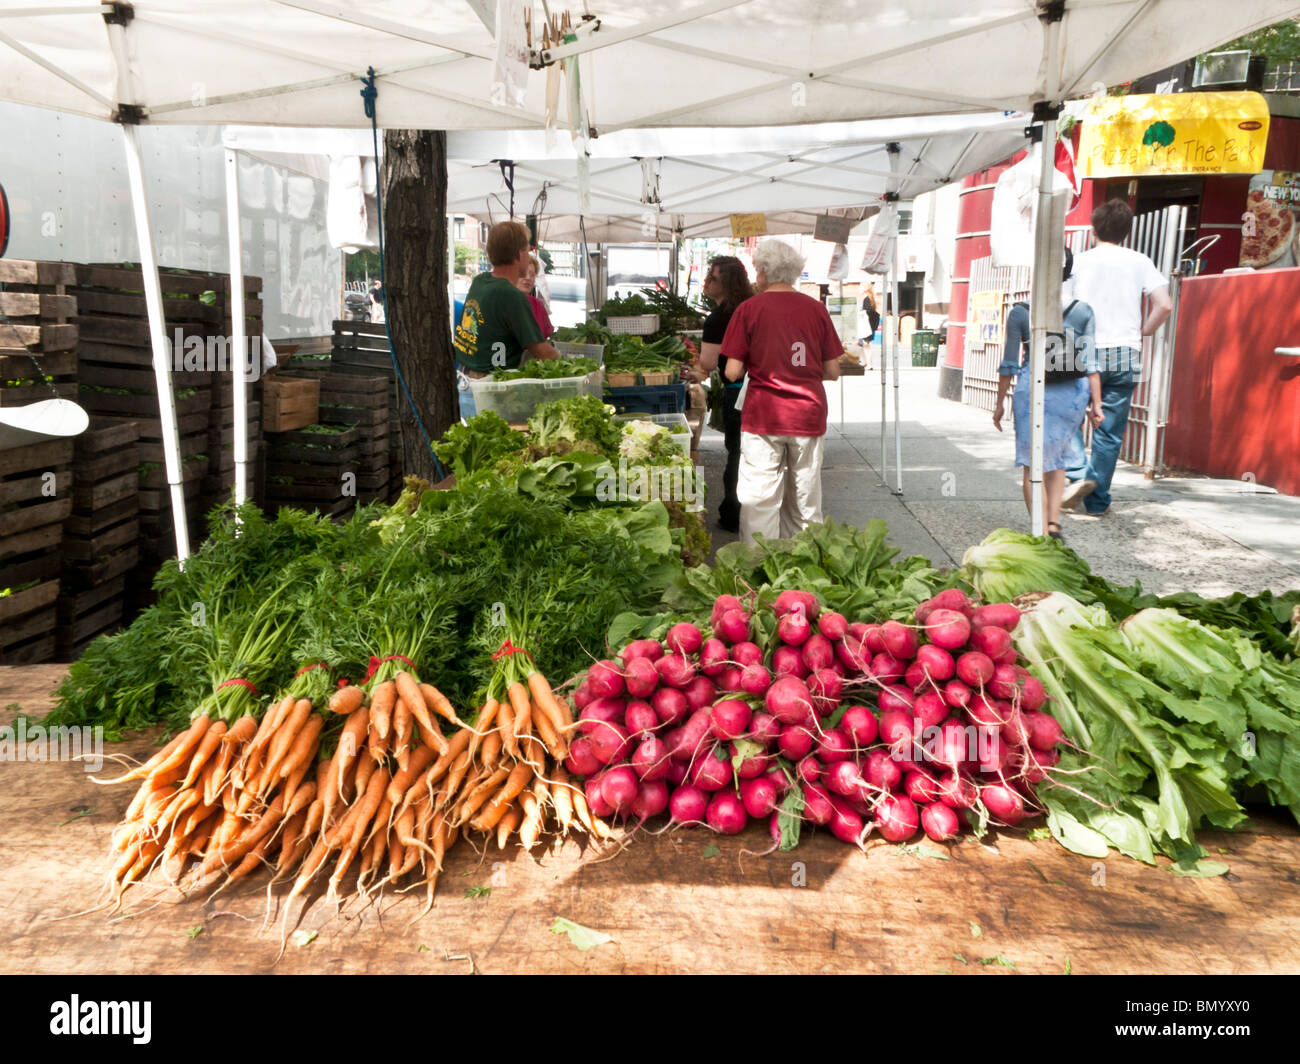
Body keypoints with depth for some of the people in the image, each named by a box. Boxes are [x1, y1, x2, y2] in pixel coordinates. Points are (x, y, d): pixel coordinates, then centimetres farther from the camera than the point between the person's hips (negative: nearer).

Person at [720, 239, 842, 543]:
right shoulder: (816, 309, 3)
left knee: (759, 501, 3)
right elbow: (832, 371, 5)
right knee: (805, 504, 12)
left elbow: (732, 372, -6)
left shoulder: (749, 309, -4)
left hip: (763, 416, -3)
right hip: (809, 416, 3)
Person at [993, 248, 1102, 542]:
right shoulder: (1083, 311, 0)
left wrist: (1000, 402, 7)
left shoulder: (1019, 313, -5)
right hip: (1072, 393, 2)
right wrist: (1096, 402, 4)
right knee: (1058, 460, 21)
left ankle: (1042, 532, 4)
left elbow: (1010, 364, -2)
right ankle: (1054, 522, 15)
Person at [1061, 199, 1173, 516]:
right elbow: (1164, 304, -3)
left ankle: (1080, 474, -8)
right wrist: (1143, 331, 11)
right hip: (1125, 355, 1)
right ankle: (1097, 501, 10)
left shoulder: (1079, 261, 3)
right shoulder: (1139, 261, 6)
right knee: (1110, 431, 6)